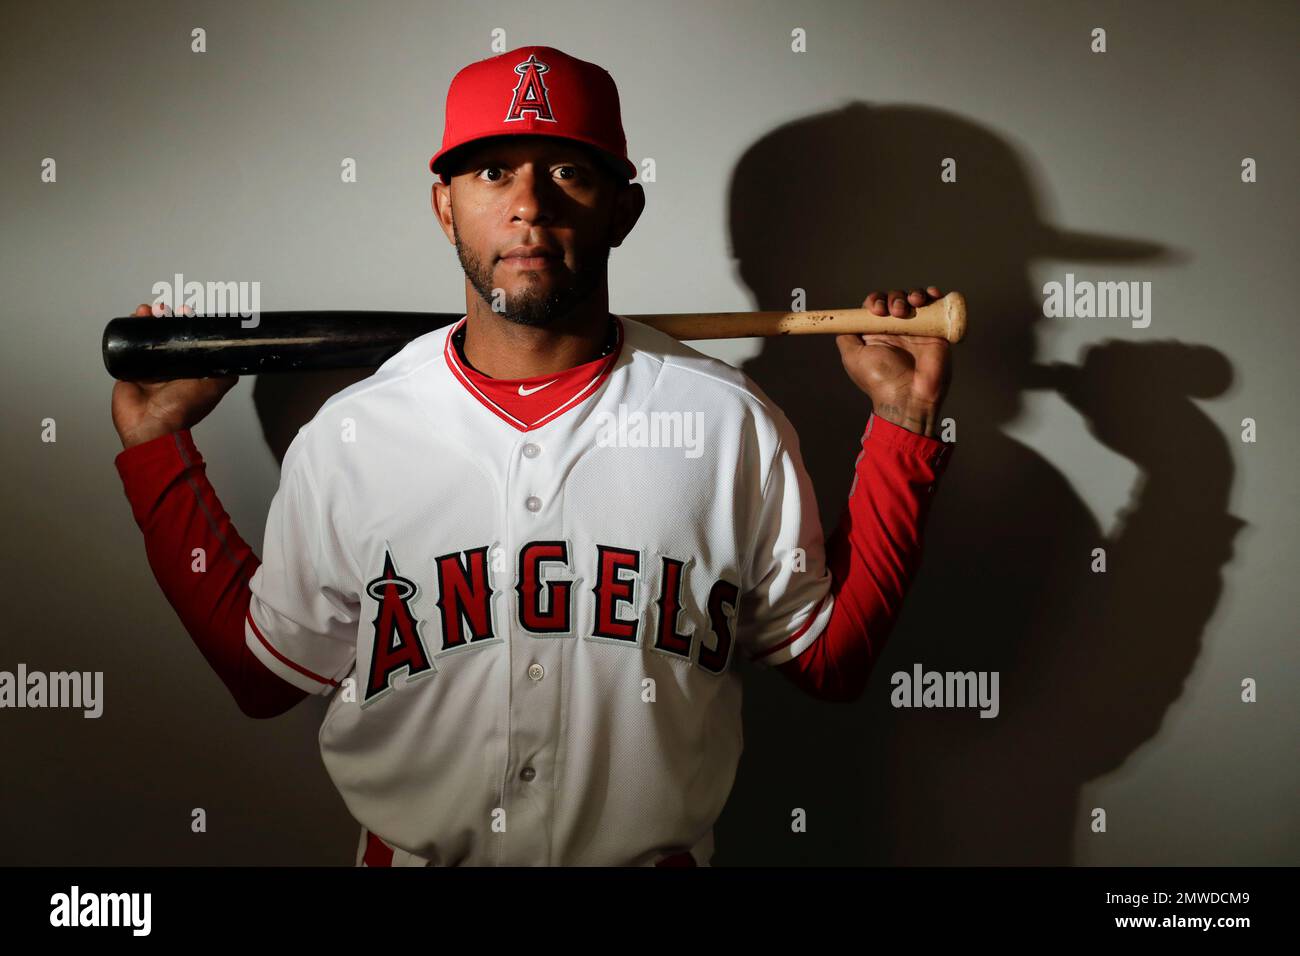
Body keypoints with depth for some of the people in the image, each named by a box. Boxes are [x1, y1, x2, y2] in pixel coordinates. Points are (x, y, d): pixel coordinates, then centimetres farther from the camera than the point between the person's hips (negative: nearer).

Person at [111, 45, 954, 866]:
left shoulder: (733, 424, -10)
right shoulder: (347, 435, -9)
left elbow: (831, 661, -5)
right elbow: (266, 672, -1)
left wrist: (903, 427, -10)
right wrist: (159, 449, -3)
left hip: (657, 849, 0)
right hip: (412, 849, 1)